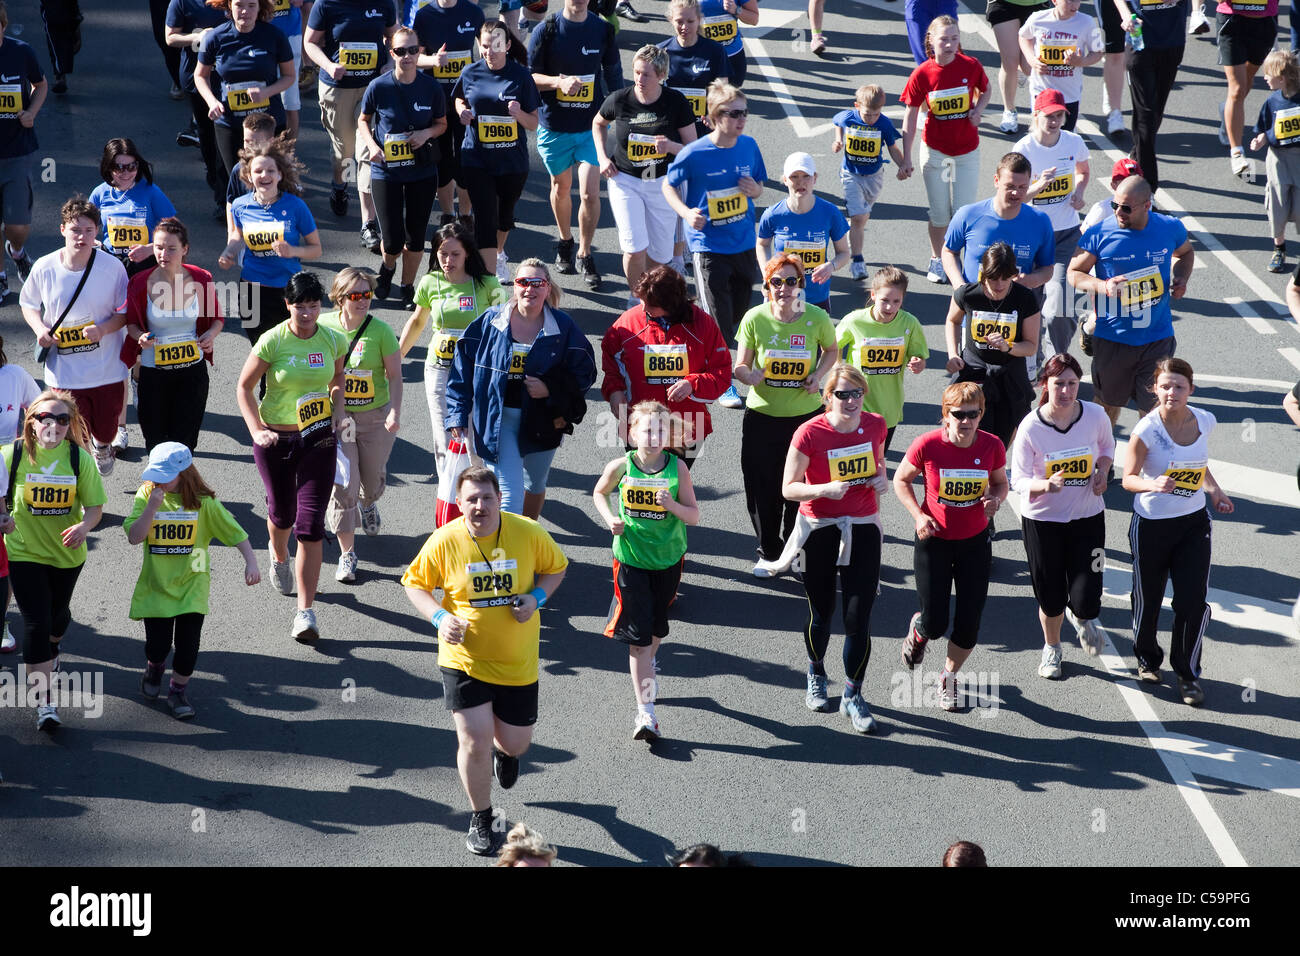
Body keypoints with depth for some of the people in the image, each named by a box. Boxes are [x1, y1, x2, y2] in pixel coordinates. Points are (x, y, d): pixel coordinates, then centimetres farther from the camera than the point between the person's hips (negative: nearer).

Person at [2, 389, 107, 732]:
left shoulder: (78, 458, -11)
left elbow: (95, 506, -8)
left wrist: (84, 526, -29)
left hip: (67, 552, 2)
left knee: (57, 613, 23)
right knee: (36, 622, -9)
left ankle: (54, 645, 60)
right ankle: (43, 700, -5)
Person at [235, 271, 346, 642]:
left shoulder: (333, 340, -4)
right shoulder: (272, 341, -12)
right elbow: (244, 387, -3)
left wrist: (337, 410, -3)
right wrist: (256, 431, -14)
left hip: (318, 439, 0)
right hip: (276, 439, 0)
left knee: (311, 523, -8)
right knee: (282, 511, 18)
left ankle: (306, 612, -7)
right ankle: (279, 556, 57)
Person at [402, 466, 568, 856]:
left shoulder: (530, 533, -11)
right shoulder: (443, 542, -13)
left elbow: (556, 567, 6)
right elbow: (414, 582, 0)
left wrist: (537, 597, -14)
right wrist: (439, 617, -17)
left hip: (517, 662, 2)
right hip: (464, 659, -2)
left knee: (515, 743, 12)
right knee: (474, 742, -8)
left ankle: (504, 751, 54)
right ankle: (480, 819, 17)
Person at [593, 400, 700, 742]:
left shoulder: (677, 468, -11)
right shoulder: (620, 467, -11)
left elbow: (694, 516, -8)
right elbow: (599, 492, 10)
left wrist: (673, 505, -28)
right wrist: (610, 519, -8)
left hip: (668, 559, 2)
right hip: (631, 558, -2)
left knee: (657, 627, 20)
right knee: (637, 635, -8)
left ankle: (647, 670, 54)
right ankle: (645, 713, -10)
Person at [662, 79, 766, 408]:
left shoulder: (749, 146, -1)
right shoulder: (695, 154, -15)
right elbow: (669, 185, 0)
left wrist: (755, 190, -11)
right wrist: (686, 212, -17)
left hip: (744, 243, 5)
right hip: (709, 246, -5)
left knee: (739, 312, 15)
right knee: (719, 316, -2)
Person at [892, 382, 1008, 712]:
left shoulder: (992, 446, -11)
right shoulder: (928, 445, -17)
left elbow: (1000, 483, 7)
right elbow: (901, 480, -2)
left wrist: (995, 499, -16)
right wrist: (918, 515, -15)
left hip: (975, 541, 2)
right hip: (934, 539, -2)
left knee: (969, 624, 1)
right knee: (935, 624, -3)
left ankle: (949, 677, 30)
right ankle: (918, 630, 37)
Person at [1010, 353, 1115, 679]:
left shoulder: (1095, 415, -9)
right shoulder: (1030, 427, -16)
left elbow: (1107, 447, 13)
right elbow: (1018, 481, -13)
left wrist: (1102, 472, -7)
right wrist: (1047, 485, -33)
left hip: (1087, 517, 1)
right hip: (1042, 520, -1)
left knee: (1086, 602, -6)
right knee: (1051, 599, 9)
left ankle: (1081, 616, 34)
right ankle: (1052, 647, 43)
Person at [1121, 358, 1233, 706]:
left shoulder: (1204, 421, -5)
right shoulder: (1146, 430, -19)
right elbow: (1128, 478, -12)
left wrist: (1214, 490, 1)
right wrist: (1153, 485, -32)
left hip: (1194, 521, 3)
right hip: (1151, 524, -3)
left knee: (1193, 601, -2)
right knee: (1148, 598, 12)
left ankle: (1188, 673, 16)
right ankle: (1147, 658, 40)